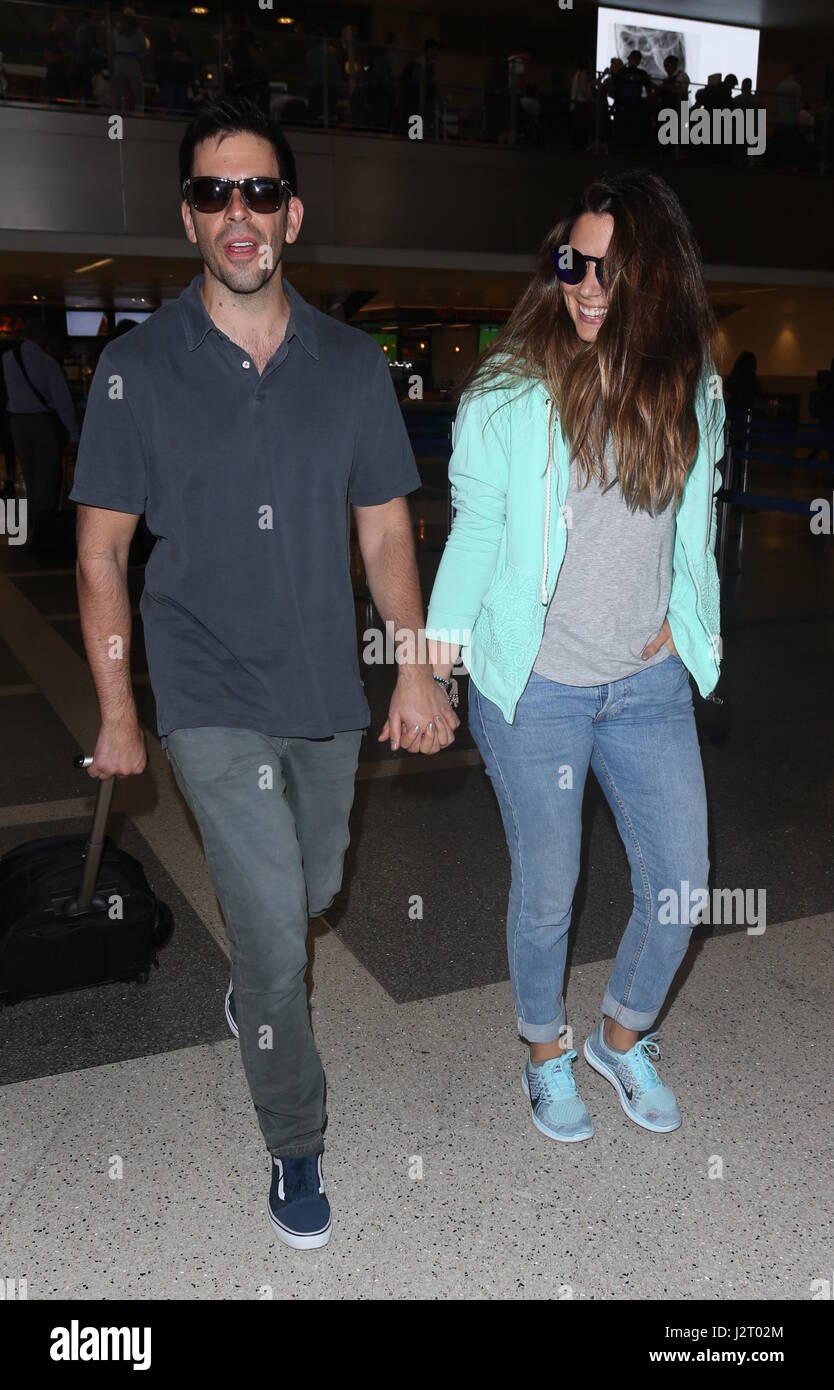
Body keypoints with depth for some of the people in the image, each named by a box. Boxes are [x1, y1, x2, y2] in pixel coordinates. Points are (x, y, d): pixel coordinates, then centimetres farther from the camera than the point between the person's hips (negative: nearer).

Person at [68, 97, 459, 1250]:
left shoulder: (353, 363, 1)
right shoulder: (137, 368, -6)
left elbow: (386, 530, 4)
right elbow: (101, 552, -2)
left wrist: (416, 666, -6)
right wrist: (116, 712, -3)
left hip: (328, 690, 4)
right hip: (212, 698, -3)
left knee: (313, 891, 21)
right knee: (276, 937, -6)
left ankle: (250, 982, 57)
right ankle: (296, 1148, 20)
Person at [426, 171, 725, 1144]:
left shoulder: (693, 390, 3)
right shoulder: (509, 393, -9)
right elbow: (473, 529, -4)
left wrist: (684, 627, 8)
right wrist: (438, 650, -4)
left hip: (651, 683, 4)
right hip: (534, 689, -4)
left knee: (681, 885, 10)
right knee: (546, 894, 9)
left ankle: (623, 1038, 38)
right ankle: (545, 1053, 38)